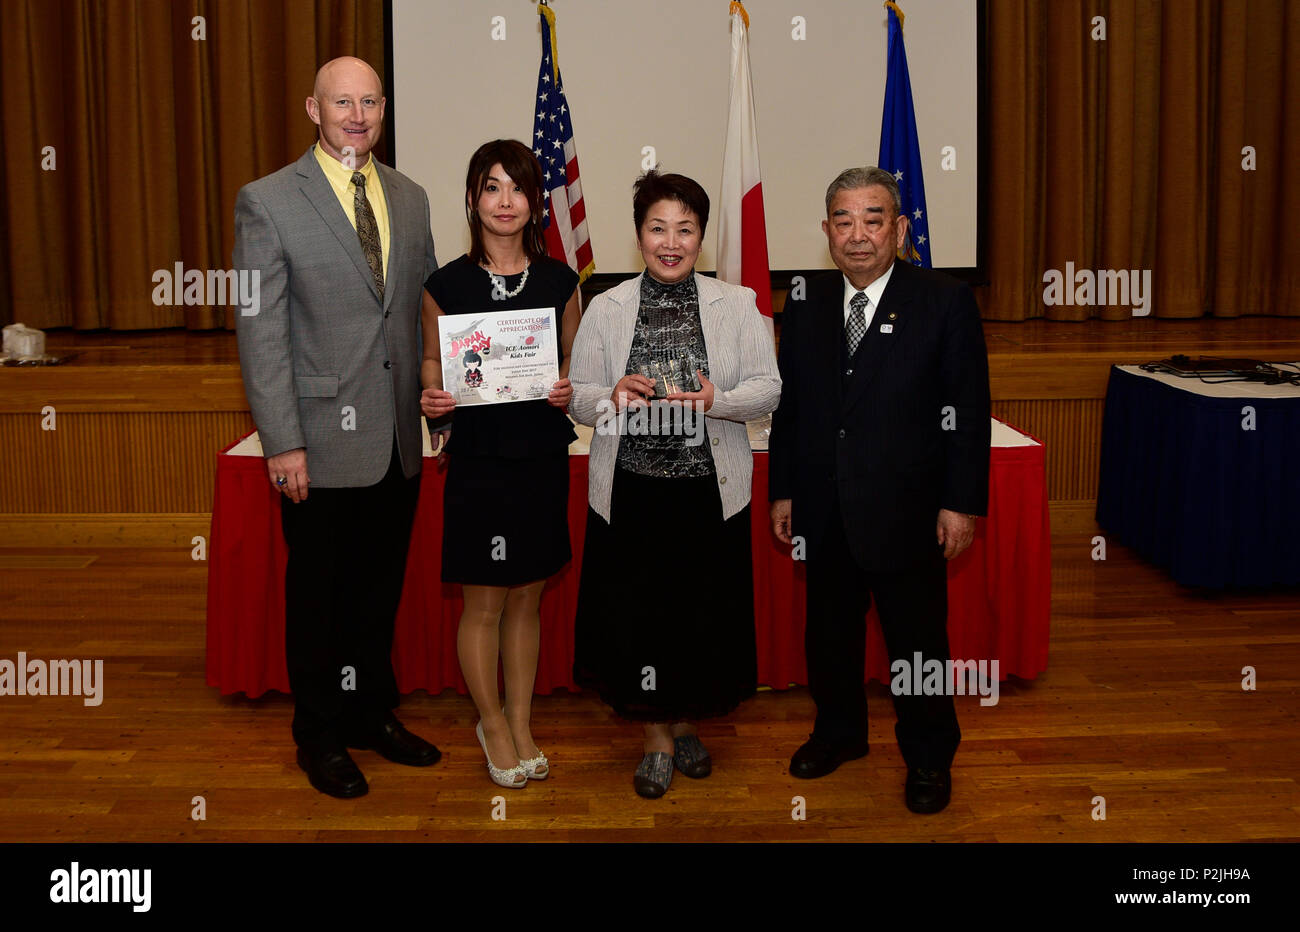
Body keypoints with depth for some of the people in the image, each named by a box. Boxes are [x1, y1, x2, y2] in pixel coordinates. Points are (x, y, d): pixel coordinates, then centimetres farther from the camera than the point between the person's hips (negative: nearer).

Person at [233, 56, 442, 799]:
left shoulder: (411, 198, 9)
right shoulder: (268, 202, -7)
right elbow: (261, 332, -10)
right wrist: (283, 443, -13)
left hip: (399, 442, 5)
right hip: (322, 443, -4)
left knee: (380, 591, 17)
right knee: (319, 596, 10)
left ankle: (374, 714, 35)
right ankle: (321, 736, 27)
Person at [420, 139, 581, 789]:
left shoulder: (559, 280, 3)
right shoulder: (446, 284, -3)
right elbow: (431, 361, 7)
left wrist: (570, 390, -9)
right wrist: (432, 399, -13)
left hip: (542, 459, 2)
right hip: (477, 461, -2)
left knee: (526, 600, 13)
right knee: (483, 606, 5)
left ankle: (520, 724, 28)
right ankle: (492, 723, 27)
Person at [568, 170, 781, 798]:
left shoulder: (736, 304, 3)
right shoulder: (606, 309, 4)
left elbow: (768, 388, 0)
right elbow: (578, 398, 5)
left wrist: (717, 401, -19)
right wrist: (613, 397, -17)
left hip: (710, 491, 0)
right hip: (630, 492, 0)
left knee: (705, 614, 8)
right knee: (635, 613, 4)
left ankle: (687, 721, 32)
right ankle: (657, 736, 24)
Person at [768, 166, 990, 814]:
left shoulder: (945, 303, -6)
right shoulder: (804, 306, 6)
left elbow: (969, 412, -6)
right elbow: (789, 406, 10)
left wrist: (962, 503, -9)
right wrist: (783, 491, 8)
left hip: (905, 512, -4)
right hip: (824, 513, 4)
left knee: (918, 640, 7)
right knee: (829, 632, 17)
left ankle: (929, 758, 27)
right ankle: (839, 731, 39)